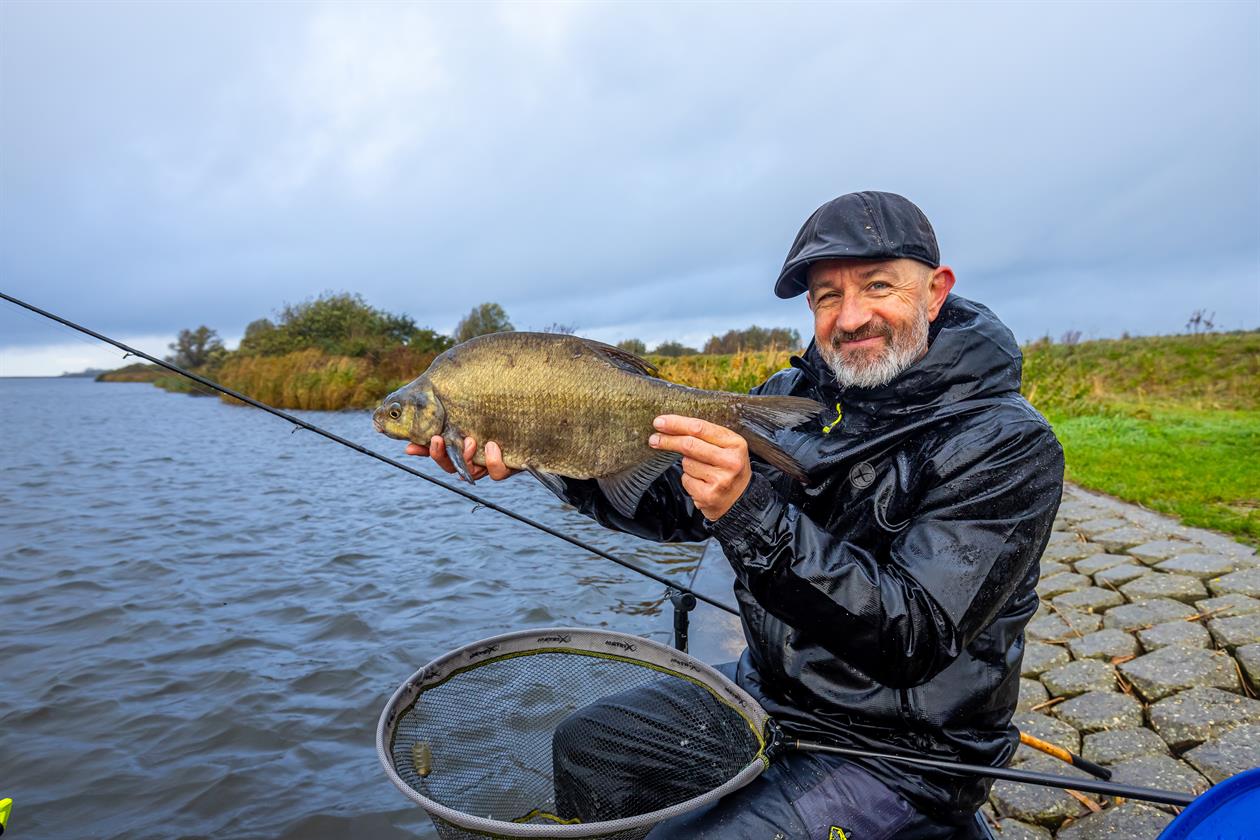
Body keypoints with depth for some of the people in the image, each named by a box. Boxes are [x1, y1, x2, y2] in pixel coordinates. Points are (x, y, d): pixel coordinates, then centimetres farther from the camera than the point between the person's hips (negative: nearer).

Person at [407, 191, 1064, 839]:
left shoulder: (1009, 446, -19)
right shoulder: (795, 394, -3)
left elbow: (913, 637, -27)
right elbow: (671, 502, -6)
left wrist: (751, 512, -38)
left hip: (897, 755, -5)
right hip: (765, 689, 6)